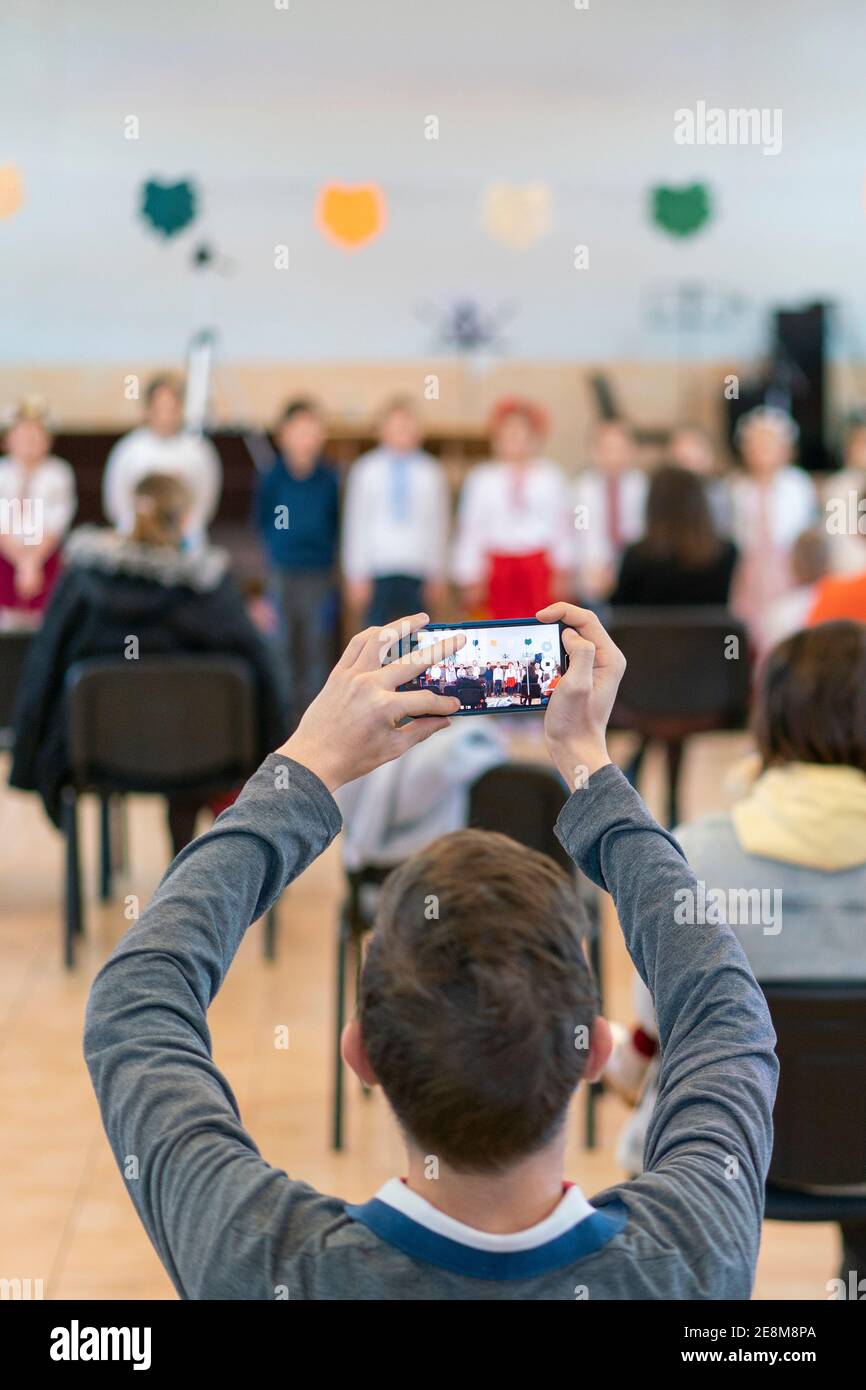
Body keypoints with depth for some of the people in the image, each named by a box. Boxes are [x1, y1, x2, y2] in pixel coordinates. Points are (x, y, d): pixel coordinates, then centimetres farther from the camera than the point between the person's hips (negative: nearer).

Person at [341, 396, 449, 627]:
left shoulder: (431, 471, 7)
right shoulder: (366, 470, 3)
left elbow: (438, 524, 9)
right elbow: (355, 524, 4)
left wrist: (438, 577, 7)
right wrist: (357, 577, 0)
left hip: (418, 572, 1)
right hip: (378, 573, -1)